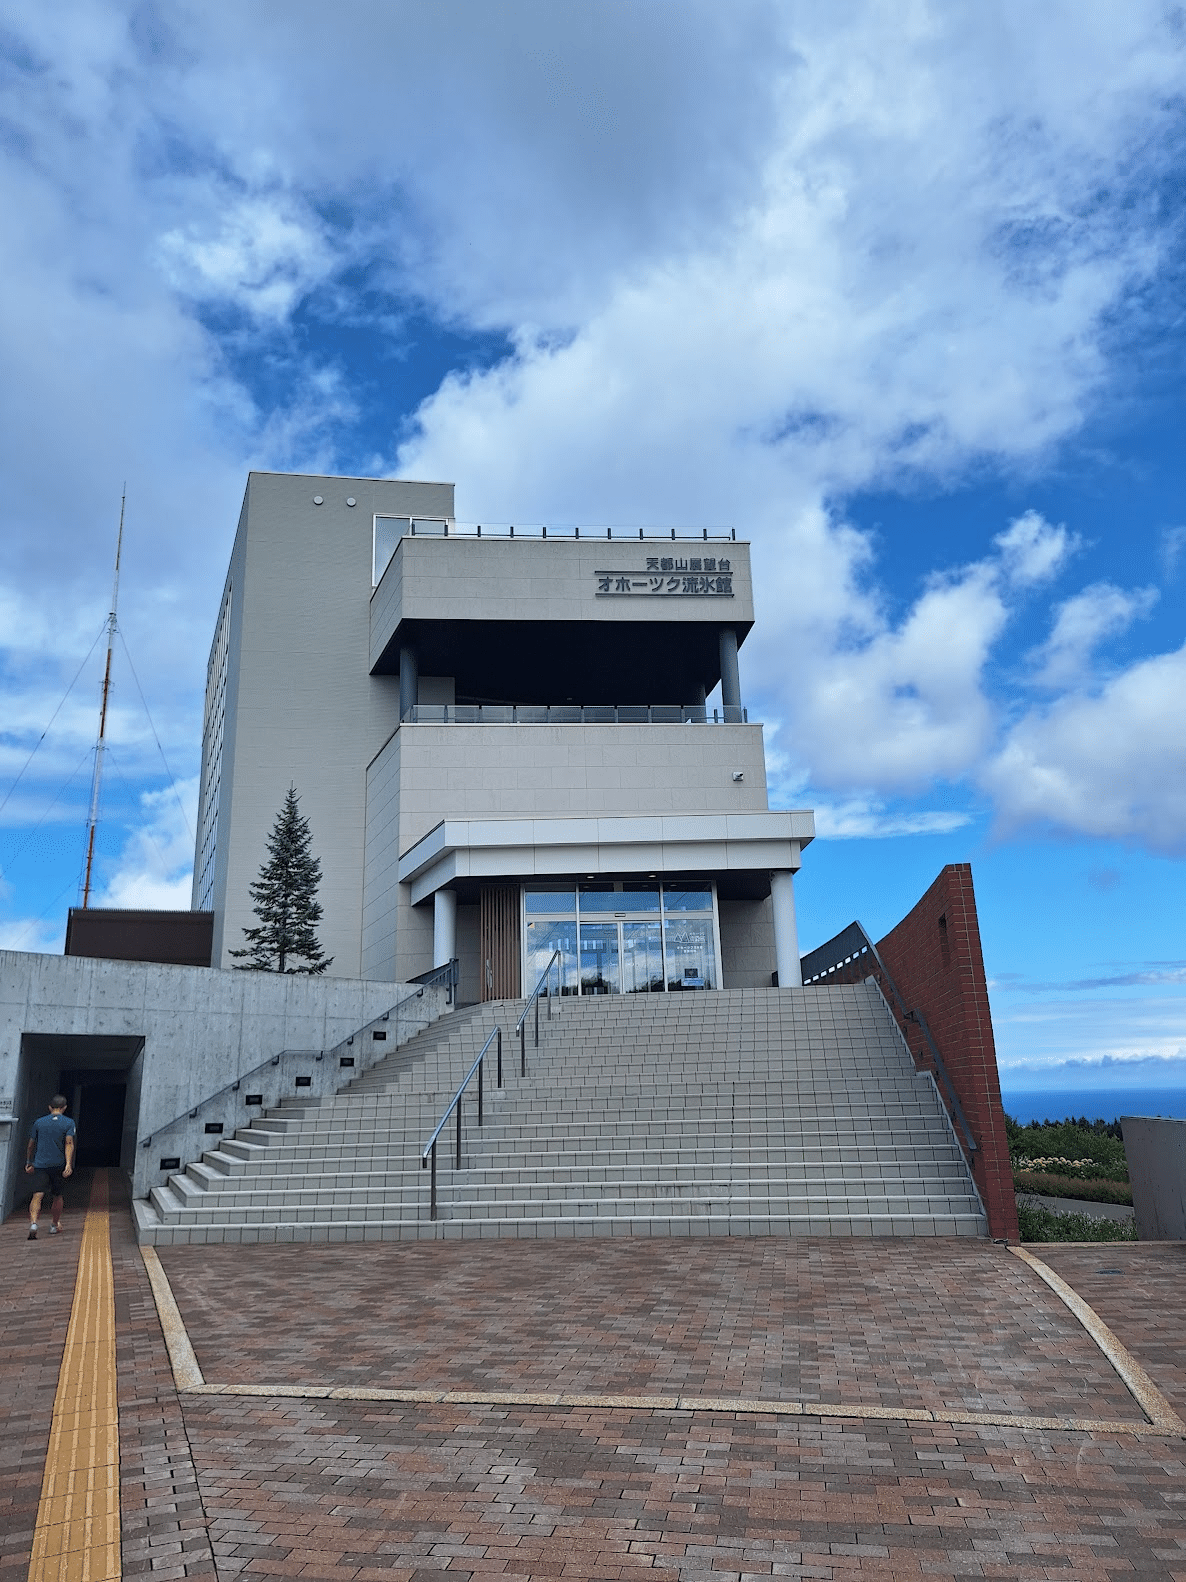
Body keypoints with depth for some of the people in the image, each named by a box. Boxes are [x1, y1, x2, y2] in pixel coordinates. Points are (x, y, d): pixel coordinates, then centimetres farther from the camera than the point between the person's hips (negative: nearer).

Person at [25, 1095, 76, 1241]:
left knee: (37, 1195, -10)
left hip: (40, 1164, 1)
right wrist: (68, 1164, -16)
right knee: (57, 1196, 16)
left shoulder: (39, 1122, 9)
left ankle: (33, 1222, -32)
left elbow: (31, 1145, 14)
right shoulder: (68, 1123, 2)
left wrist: (28, 1163, 27)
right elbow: (69, 1144, -10)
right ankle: (55, 1226, 27)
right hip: (58, 1164, 0)